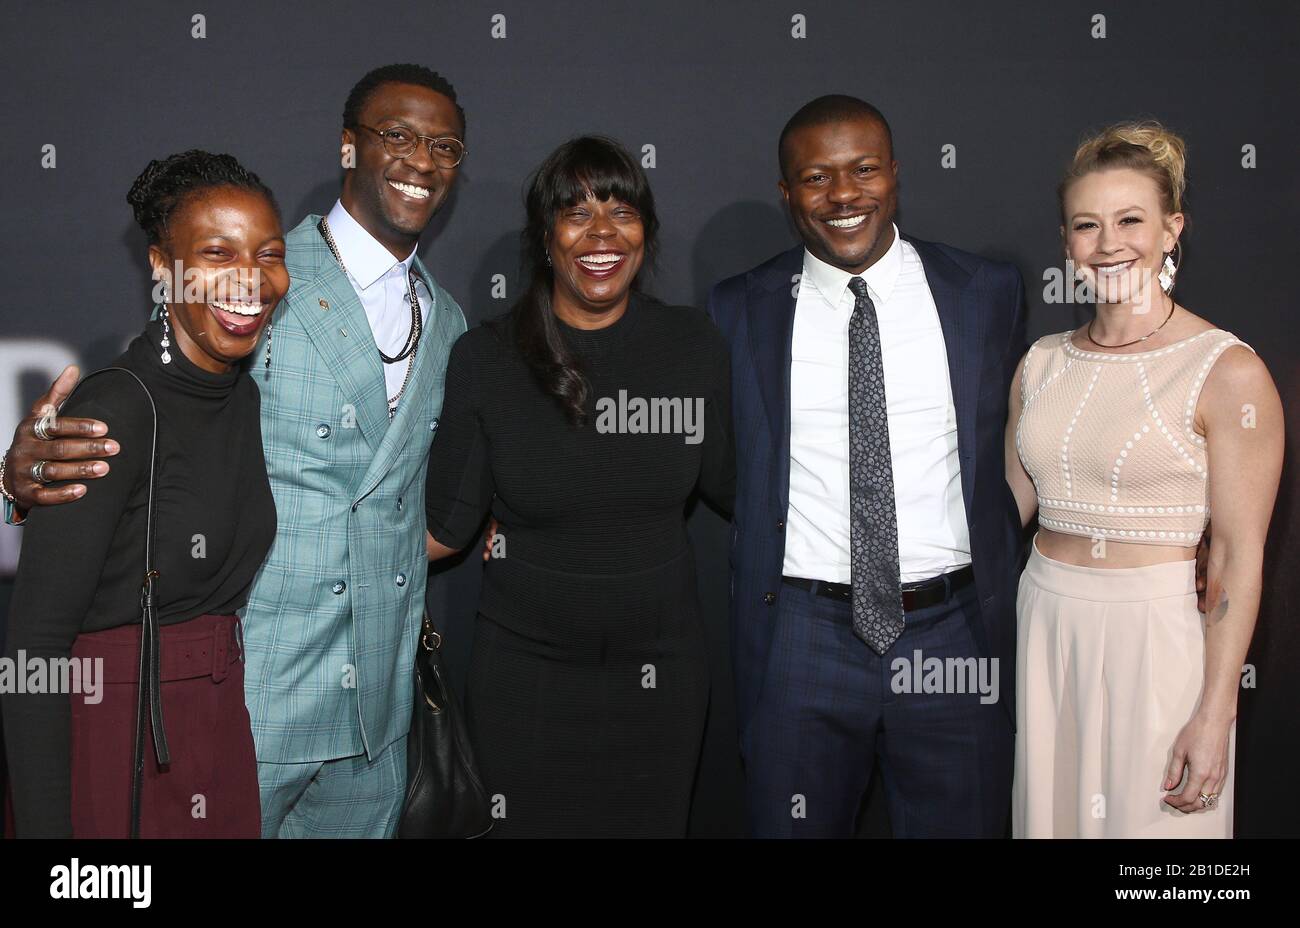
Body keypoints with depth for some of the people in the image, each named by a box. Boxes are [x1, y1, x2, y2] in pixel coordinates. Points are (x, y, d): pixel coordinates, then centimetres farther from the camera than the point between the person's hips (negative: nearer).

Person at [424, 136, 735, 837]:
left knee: (649, 824, 18)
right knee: (527, 825, 13)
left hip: (659, 671, 2)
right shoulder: (483, 357, -9)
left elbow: (727, 483, 8)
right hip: (524, 672, -1)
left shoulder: (693, 344, -4)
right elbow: (447, 526, -6)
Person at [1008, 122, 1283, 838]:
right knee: (1051, 813, 14)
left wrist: (1214, 717, -14)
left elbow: (1240, 556, -12)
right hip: (1047, 632, 5)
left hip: (1157, 639, -5)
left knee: (1147, 820, 5)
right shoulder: (1042, 363, 6)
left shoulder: (1229, 373, -10)